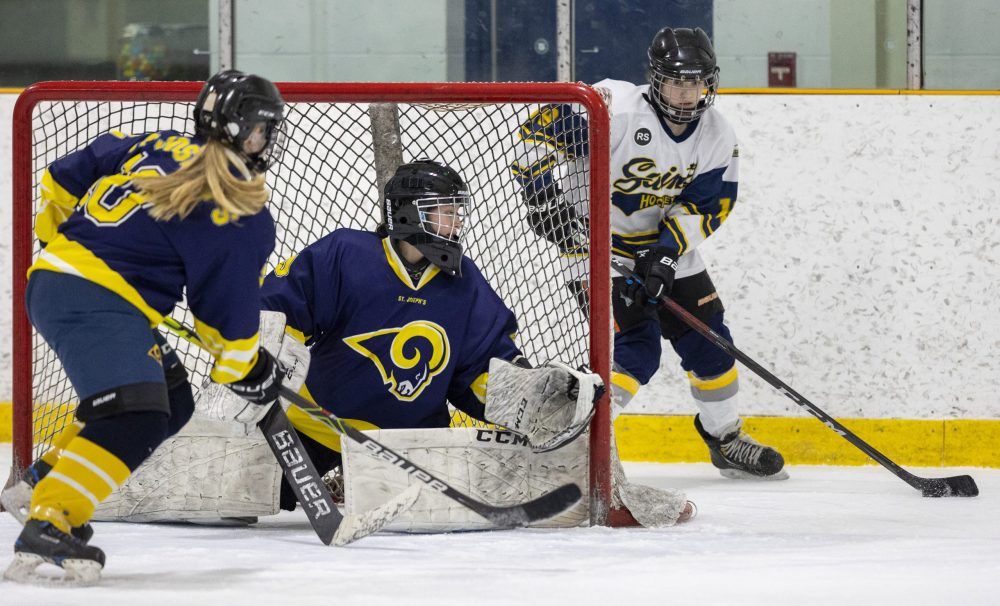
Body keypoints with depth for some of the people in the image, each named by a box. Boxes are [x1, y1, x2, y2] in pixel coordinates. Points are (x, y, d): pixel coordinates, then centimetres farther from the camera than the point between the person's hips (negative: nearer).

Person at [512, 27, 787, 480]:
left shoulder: (717, 137, -8)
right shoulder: (616, 109, -26)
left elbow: (703, 207, -6)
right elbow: (539, 130, -23)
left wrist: (666, 252, -20)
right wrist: (543, 196, -28)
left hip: (664, 244, 6)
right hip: (596, 241, -6)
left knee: (706, 337, 9)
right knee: (636, 347, -18)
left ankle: (727, 441, 27)